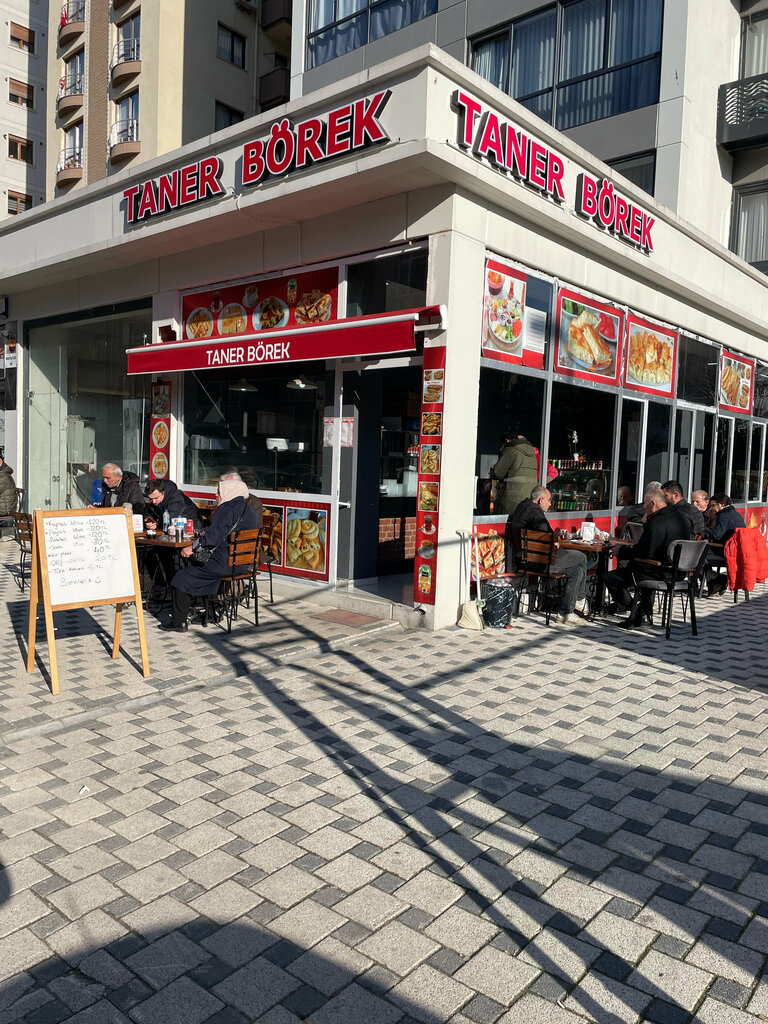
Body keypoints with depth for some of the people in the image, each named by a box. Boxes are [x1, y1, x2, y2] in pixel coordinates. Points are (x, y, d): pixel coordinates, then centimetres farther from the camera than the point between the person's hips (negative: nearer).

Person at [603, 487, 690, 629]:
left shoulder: (657, 524, -24)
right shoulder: (680, 517, 7)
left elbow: (644, 554, -22)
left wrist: (622, 550, -7)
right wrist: (647, 521, 11)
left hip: (661, 574, -10)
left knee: (609, 577, -4)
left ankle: (639, 615, 6)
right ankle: (646, 614, 36)